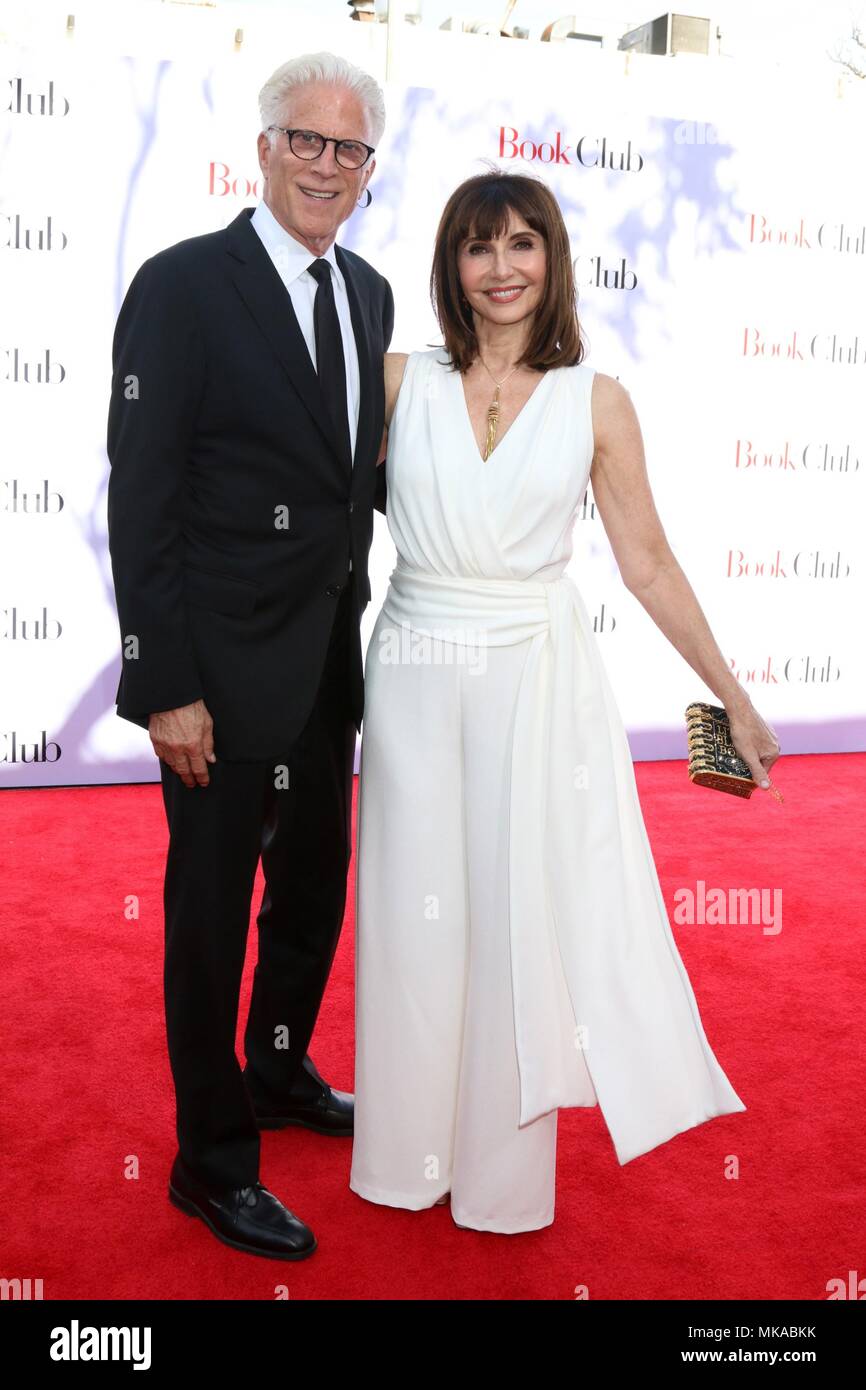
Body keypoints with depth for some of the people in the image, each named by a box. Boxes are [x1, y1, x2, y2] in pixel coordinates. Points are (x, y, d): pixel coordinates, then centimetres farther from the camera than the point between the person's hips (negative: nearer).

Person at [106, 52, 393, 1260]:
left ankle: (280, 1070, 45)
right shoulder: (184, 287, -13)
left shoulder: (368, 293, 9)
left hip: (330, 657, 7)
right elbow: (140, 501, -15)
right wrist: (167, 687, -18)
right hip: (223, 669, -7)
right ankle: (213, 1161, 26)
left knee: (314, 882, 20)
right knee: (211, 909, 7)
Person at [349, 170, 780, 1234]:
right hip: (416, 677, 1)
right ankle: (407, 1153, 31)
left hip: (537, 680, -1)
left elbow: (648, 564, 2)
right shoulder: (402, 381, 2)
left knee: (523, 914, 7)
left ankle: (504, 1169, 28)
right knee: (415, 916, 9)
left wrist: (734, 698, 2)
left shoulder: (595, 401, 0)